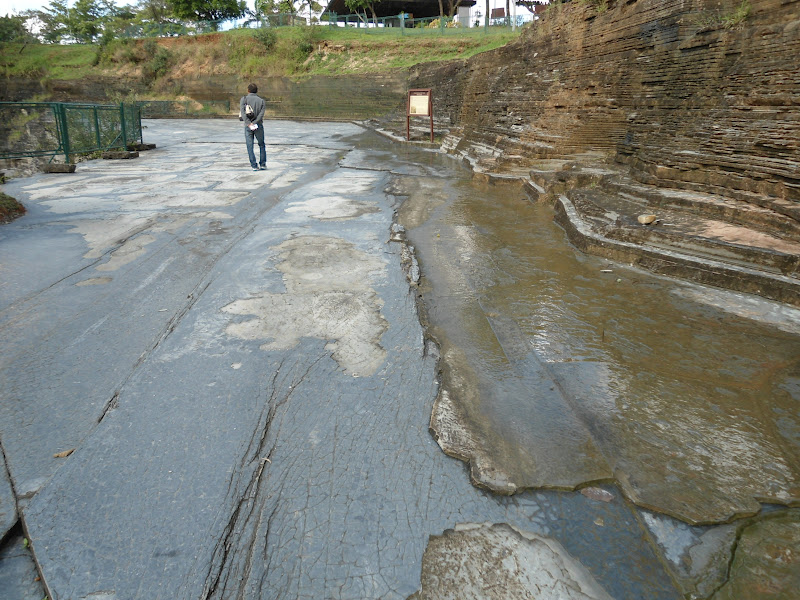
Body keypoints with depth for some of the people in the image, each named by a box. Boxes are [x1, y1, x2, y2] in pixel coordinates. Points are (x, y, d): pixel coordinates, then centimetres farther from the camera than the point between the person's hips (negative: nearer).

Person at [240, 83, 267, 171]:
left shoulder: (244, 99, 3)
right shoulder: (262, 101, 6)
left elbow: (242, 112, -12)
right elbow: (261, 114, -9)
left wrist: (249, 124, -18)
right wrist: (254, 123, -15)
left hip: (248, 127, -1)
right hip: (259, 126, 1)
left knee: (250, 147, 4)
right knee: (261, 145, 16)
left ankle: (254, 165, 0)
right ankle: (262, 164, 11)